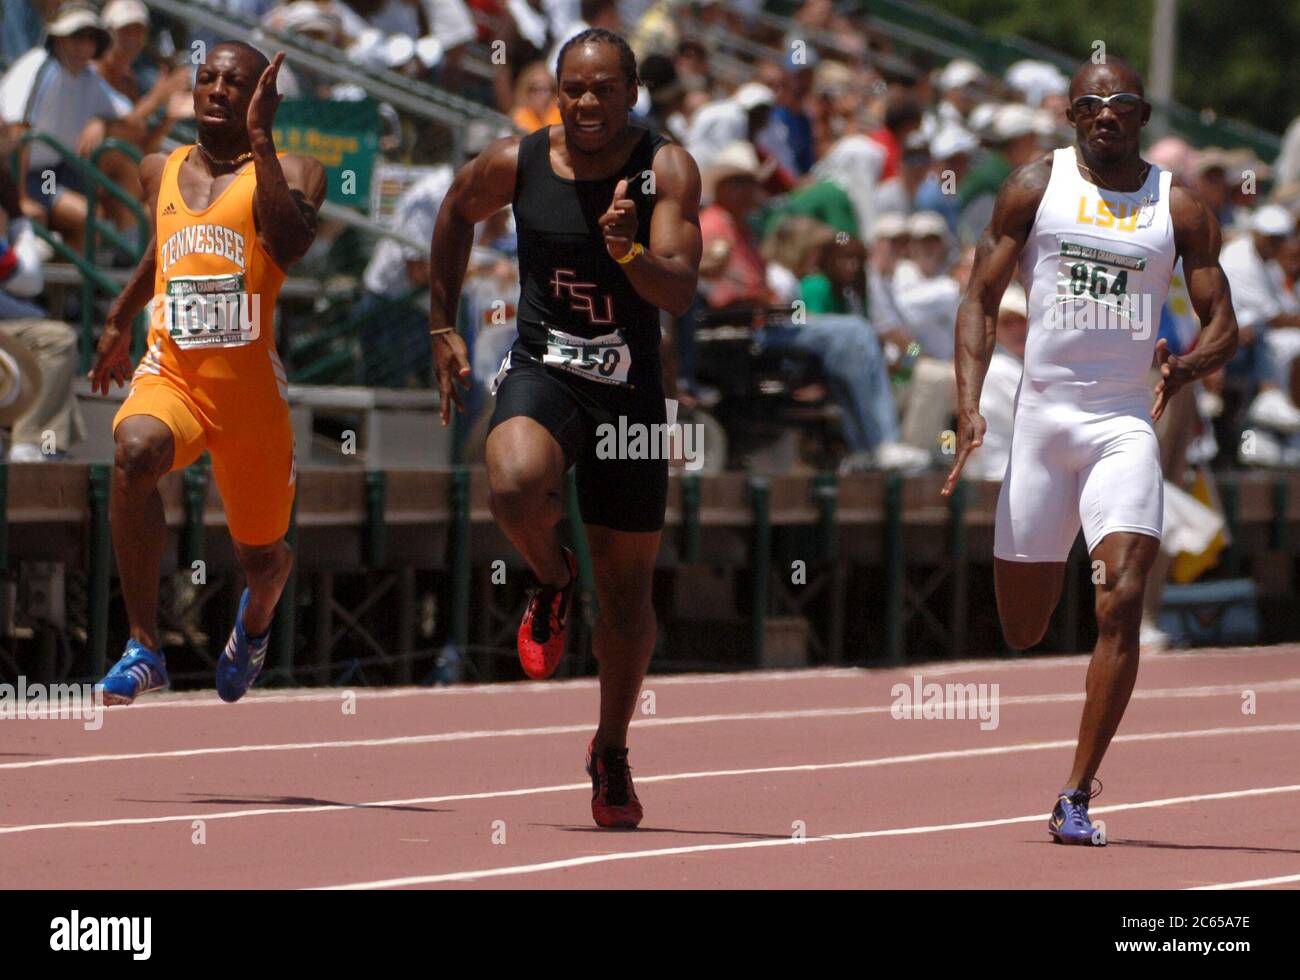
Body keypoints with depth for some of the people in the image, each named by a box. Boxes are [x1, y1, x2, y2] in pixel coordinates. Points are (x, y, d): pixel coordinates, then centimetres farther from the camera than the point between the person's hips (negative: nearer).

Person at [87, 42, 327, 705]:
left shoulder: (291, 173, -3)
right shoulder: (160, 172, 12)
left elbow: (289, 246, -24)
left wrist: (260, 140, -24)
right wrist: (119, 321, 39)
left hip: (250, 383, -2)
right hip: (170, 371, 2)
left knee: (261, 555, 14)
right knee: (135, 450, -35)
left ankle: (255, 621, 56)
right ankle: (144, 647, -30)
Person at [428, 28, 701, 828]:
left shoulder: (666, 170, -11)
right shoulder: (516, 164, -6)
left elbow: (680, 294, -20)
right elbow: (457, 216, 16)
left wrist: (630, 252, -40)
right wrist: (444, 328, 17)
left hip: (630, 390, 0)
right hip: (542, 371, 0)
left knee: (628, 586, 8)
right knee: (516, 486, -34)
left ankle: (612, 750, 29)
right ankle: (553, 582, 1)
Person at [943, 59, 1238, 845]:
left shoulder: (1180, 209, 4)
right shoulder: (1036, 188, 3)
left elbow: (1224, 326, 6)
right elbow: (981, 297, 3)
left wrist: (1187, 366, -17)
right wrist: (969, 404, -9)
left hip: (1126, 425, -1)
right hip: (1042, 415, 1)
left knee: (1123, 605, -17)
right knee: (1021, 628, 4)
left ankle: (1077, 797, -13)